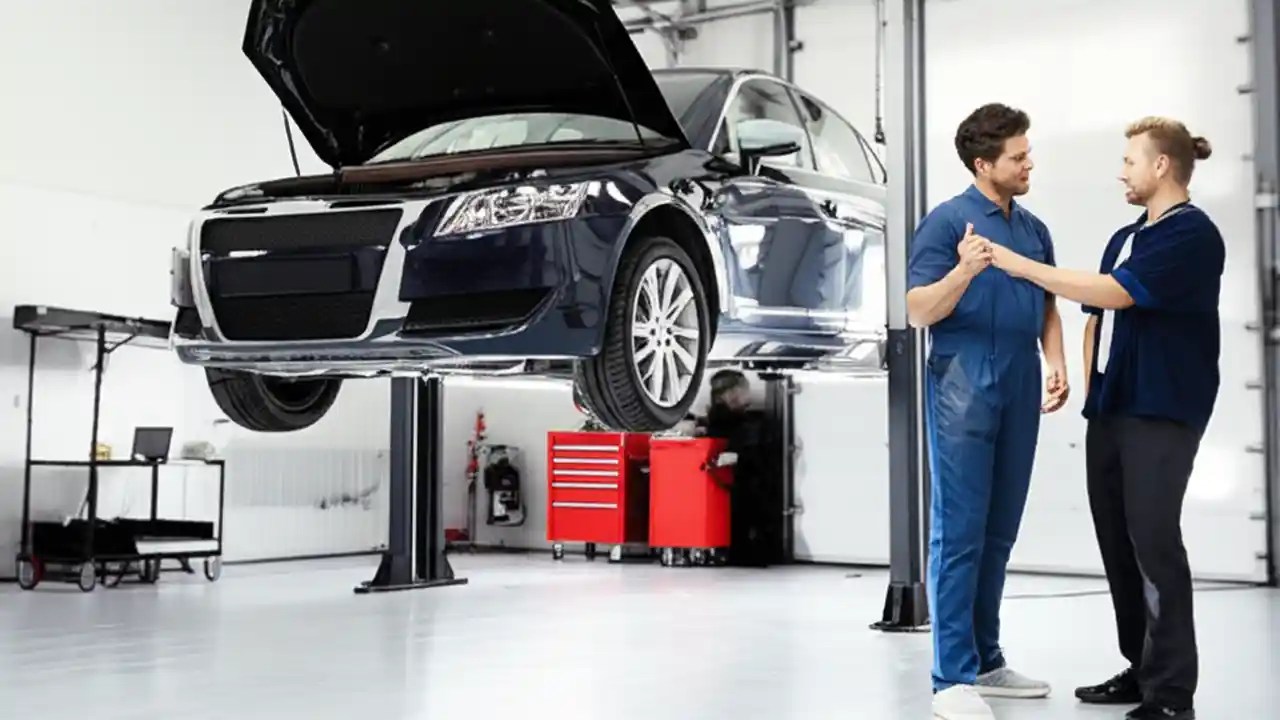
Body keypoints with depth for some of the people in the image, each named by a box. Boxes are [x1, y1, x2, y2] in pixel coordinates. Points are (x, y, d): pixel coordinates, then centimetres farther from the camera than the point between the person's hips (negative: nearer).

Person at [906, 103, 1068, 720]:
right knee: (960, 533, -7)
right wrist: (964, 270, -28)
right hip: (963, 387, -7)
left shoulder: (1034, 229, 15)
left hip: (1020, 392, 7)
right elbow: (919, 311, -11)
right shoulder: (946, 221, -5)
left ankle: (985, 660, 20)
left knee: (999, 534, 11)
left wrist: (1056, 362, 6)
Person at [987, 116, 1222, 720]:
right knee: (1117, 543, 9)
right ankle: (1140, 670, 19)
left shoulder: (1192, 233, -10)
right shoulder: (1125, 238, 17)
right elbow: (1095, 316, 24)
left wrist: (1018, 264, -17)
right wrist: (1091, 387, 11)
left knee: (1154, 542, -10)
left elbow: (1111, 293, -20)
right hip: (1109, 409, 8)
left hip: (1162, 413, -8)